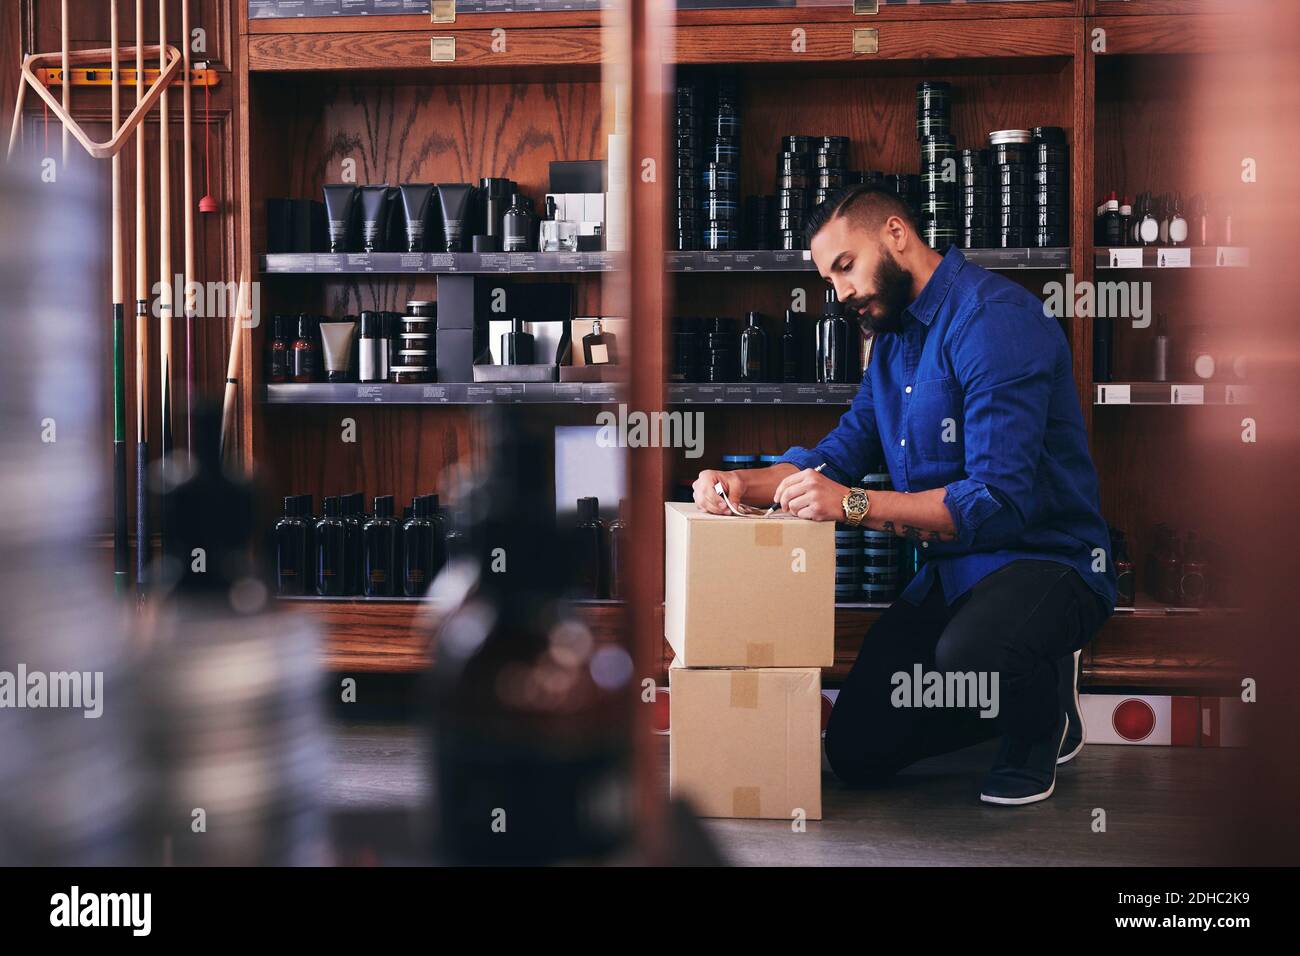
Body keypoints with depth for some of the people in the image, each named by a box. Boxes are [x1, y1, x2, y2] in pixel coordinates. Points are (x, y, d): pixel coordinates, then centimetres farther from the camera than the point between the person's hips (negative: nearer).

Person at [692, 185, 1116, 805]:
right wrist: (743, 483, -8)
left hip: (1043, 560, -9)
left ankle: (1046, 715, -4)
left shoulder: (994, 318, -19)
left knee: (965, 657, -41)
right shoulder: (894, 338, 13)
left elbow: (998, 499, -27)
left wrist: (854, 504, -30)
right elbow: (838, 455, 11)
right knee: (855, 752, 4)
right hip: (947, 575, 9)